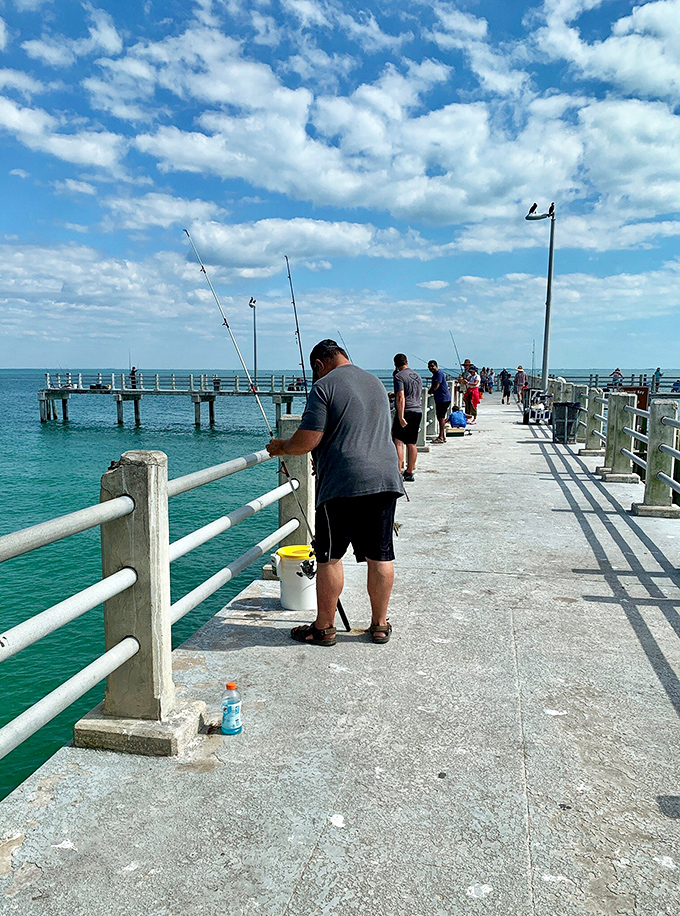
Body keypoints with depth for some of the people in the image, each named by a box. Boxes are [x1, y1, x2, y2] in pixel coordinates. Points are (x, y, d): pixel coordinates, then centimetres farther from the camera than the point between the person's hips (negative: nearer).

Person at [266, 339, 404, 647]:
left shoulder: (324, 386, -4)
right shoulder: (377, 383, 19)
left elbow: (308, 440, -11)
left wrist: (281, 447, 9)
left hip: (342, 484, -7)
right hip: (385, 479, 7)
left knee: (330, 556, 4)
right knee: (380, 555, 11)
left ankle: (324, 627, 13)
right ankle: (380, 625, 20)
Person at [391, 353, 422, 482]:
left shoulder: (398, 376, -7)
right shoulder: (417, 376, 16)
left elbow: (401, 397, -18)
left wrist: (401, 417, -21)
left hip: (405, 412, -7)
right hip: (418, 411, 7)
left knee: (398, 442, -7)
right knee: (412, 443, 10)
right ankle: (409, 472, 14)